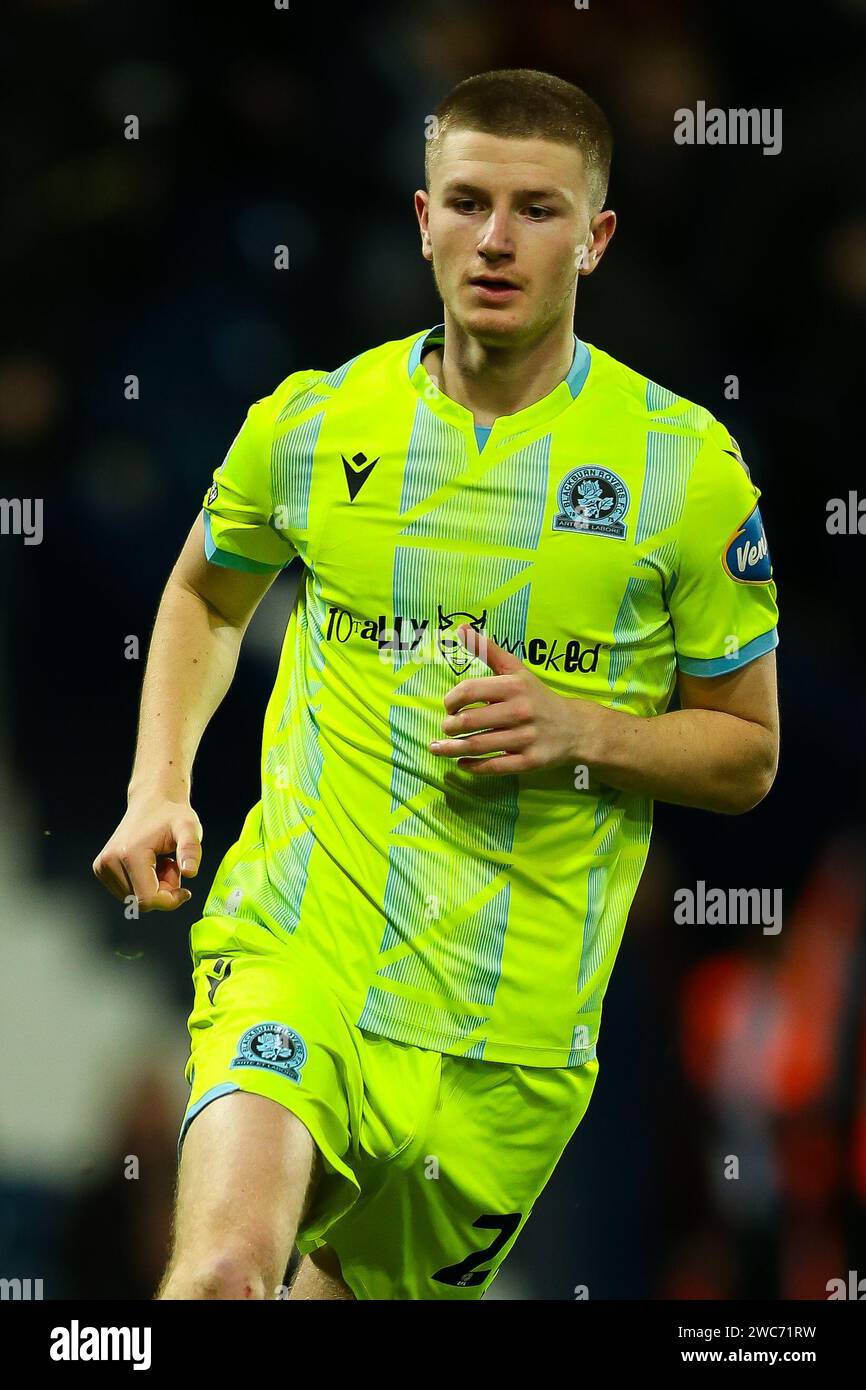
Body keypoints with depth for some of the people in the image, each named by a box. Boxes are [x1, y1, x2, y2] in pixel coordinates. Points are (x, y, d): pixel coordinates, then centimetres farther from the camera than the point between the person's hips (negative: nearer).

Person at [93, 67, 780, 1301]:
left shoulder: (686, 467, -1)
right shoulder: (307, 425, 3)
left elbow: (747, 755, 7)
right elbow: (207, 594, 25)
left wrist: (580, 733, -12)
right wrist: (158, 790, 10)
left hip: (512, 1018, 1)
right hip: (293, 951, -1)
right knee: (223, 1267, -27)